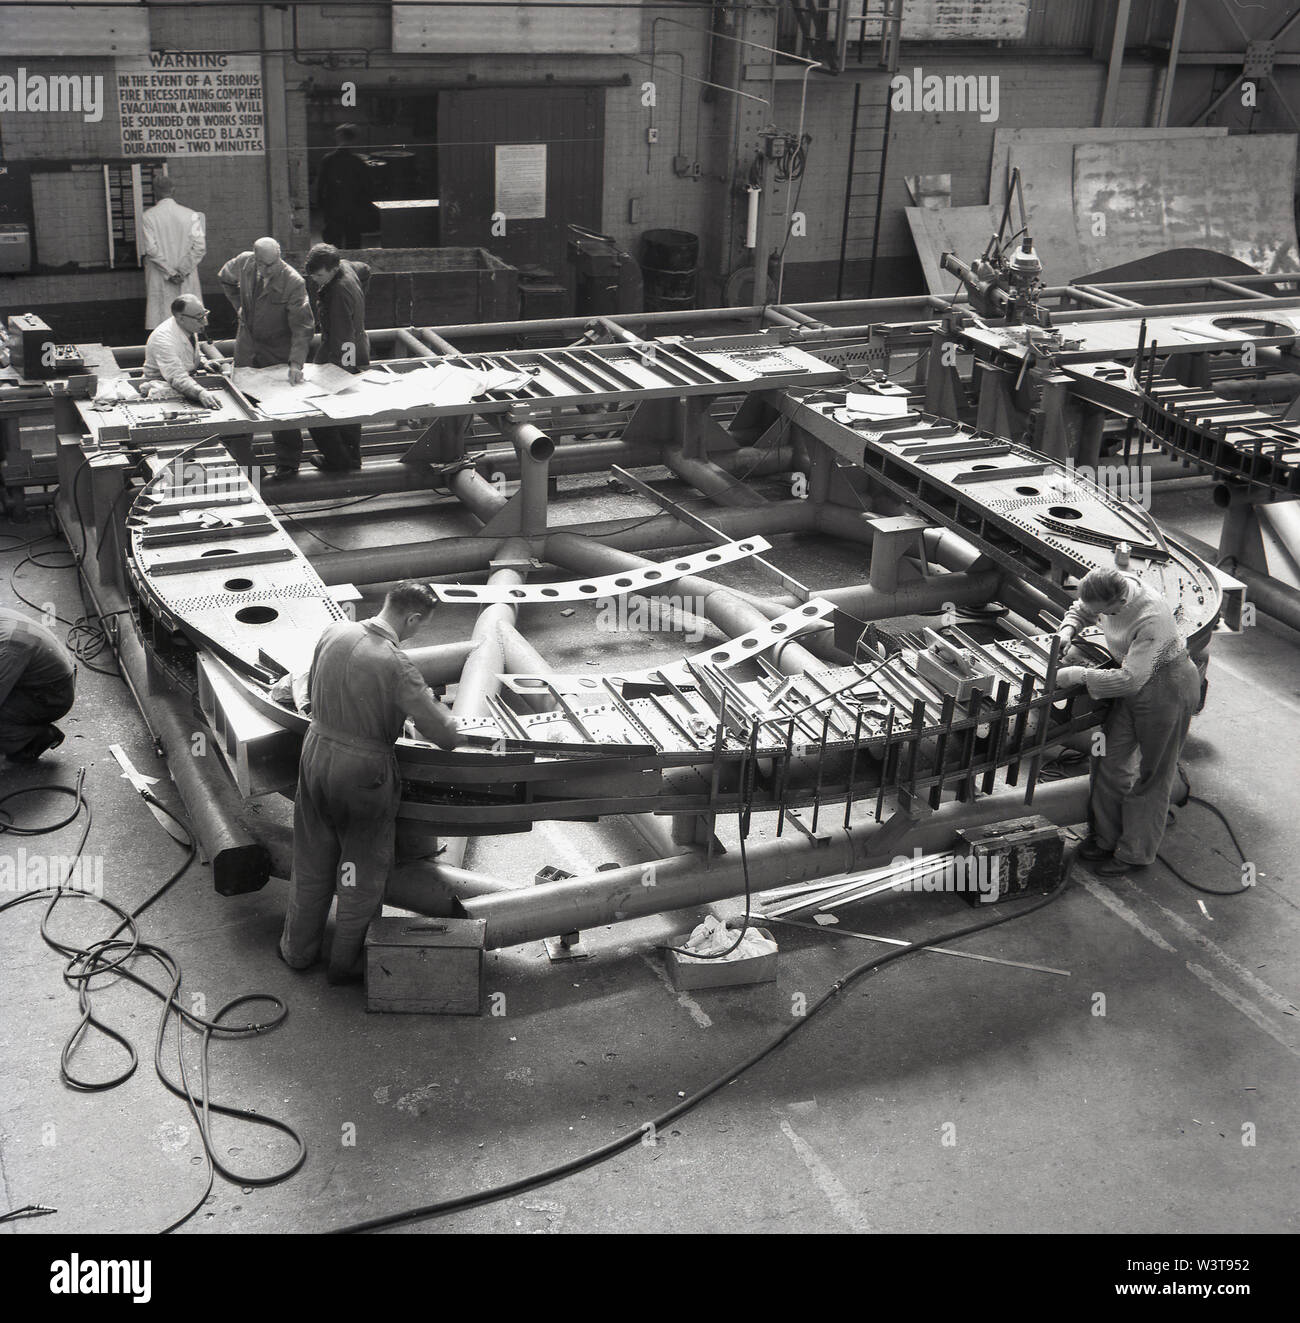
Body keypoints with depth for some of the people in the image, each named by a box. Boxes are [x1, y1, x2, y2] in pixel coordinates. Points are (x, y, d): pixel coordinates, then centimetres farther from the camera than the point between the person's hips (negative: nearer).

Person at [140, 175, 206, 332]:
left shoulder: (148, 216, -5)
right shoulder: (190, 215, -3)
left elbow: (151, 249, -11)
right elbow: (199, 246, -8)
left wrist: (169, 272, -8)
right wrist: (182, 270, -7)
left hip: (159, 281, -1)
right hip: (187, 282, 1)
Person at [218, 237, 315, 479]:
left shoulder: (294, 282, -25)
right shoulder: (243, 263, -11)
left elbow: (302, 327, -24)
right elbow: (225, 278, 15)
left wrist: (296, 362, -33)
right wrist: (241, 307, 9)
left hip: (278, 351, -5)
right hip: (247, 346, 5)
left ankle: (287, 462, 15)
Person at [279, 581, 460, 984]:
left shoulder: (334, 633, -7)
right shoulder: (396, 665, -26)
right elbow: (446, 736, -23)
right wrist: (432, 703, -2)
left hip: (317, 755, 6)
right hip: (364, 771, -6)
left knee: (311, 861, 23)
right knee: (362, 868, 15)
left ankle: (298, 949, 39)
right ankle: (347, 962, 30)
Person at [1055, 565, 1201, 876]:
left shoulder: (1152, 618, -37)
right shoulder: (1112, 589, -13)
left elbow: (1130, 679, -35)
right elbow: (1080, 611, 10)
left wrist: (1078, 675, -30)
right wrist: (1067, 631, -11)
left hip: (1167, 690, -8)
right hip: (1135, 685, 8)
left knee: (1151, 773, 7)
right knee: (1111, 760, 13)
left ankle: (1135, 853, 22)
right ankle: (1106, 838, 30)